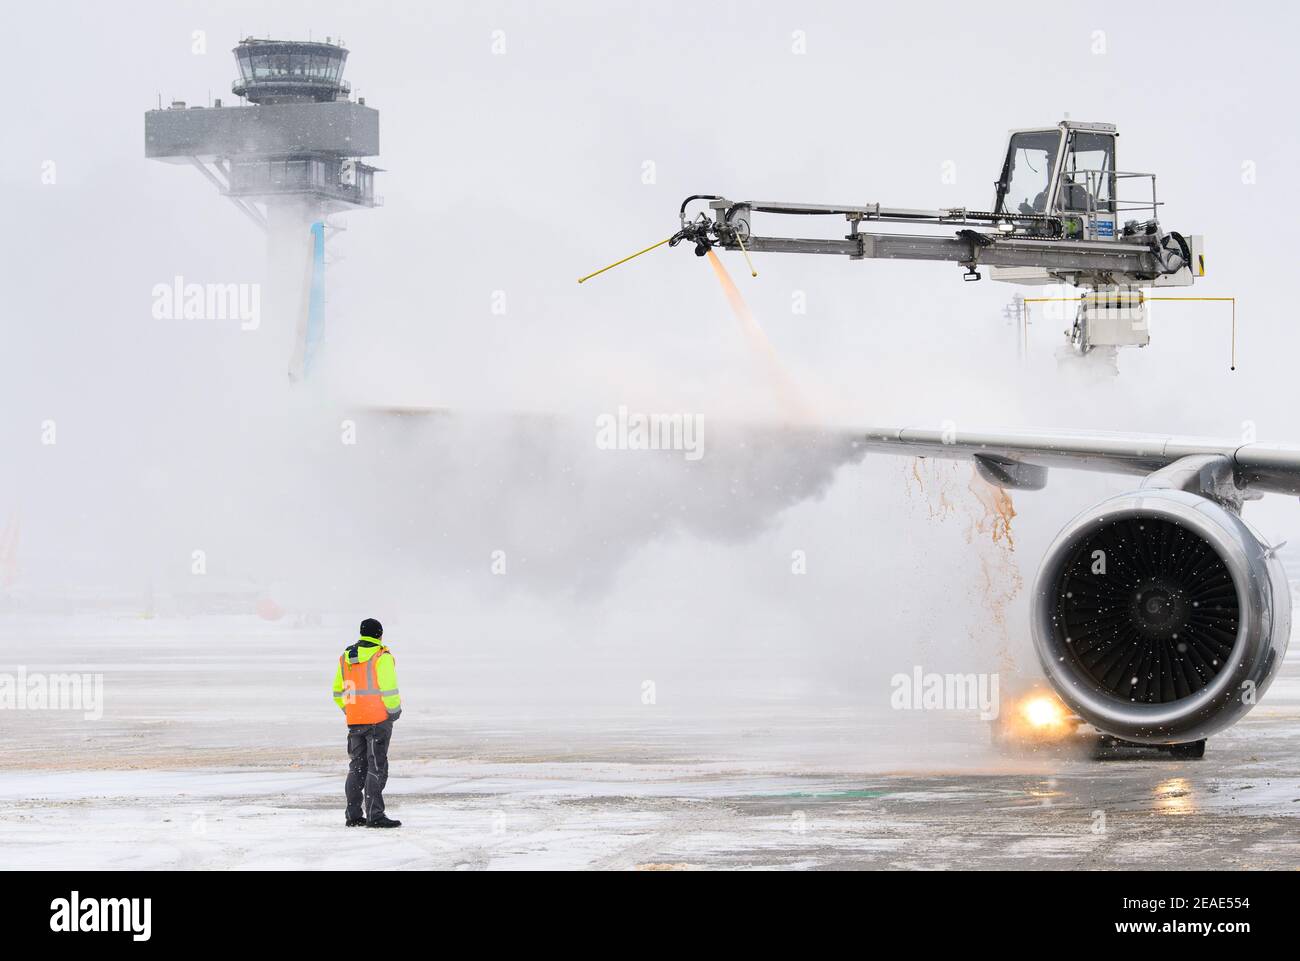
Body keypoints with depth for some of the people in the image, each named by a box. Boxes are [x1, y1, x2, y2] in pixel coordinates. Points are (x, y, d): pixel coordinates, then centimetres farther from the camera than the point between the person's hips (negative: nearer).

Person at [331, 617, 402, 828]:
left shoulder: (345, 658, 10)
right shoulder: (382, 657, -10)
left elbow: (338, 692, 14)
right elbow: (389, 689, -16)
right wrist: (394, 710, -2)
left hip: (354, 721, 6)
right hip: (378, 719, -6)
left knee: (357, 767, 13)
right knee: (377, 767, -5)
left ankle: (353, 815, 14)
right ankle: (374, 815, -10)